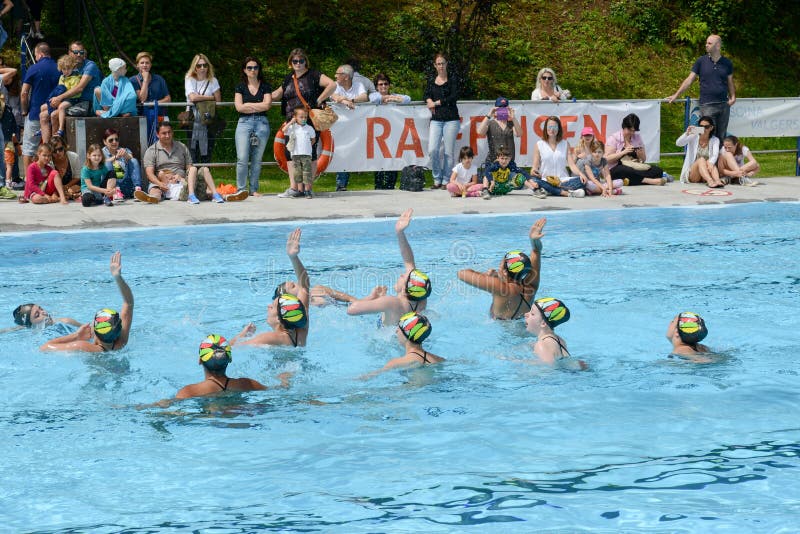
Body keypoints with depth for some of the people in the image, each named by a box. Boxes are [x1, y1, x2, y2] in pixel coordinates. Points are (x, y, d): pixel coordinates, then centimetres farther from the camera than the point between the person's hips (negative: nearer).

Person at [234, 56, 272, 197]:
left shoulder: (265, 87, 10)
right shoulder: (240, 87, 10)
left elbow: (266, 105, -4)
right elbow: (239, 107, -3)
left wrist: (248, 105, -2)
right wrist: (258, 107, -3)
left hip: (261, 123, 1)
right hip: (244, 122, -1)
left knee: (257, 159, 1)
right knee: (242, 158, -10)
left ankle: (253, 189, 8)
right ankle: (241, 189, -5)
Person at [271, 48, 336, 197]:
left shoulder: (313, 76, -1)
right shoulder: (288, 79, 17)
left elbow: (332, 85, -12)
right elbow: (275, 95, 31)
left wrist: (318, 101, -13)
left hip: (310, 121, -6)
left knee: (309, 154, -2)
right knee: (291, 154, 0)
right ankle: (293, 187, 3)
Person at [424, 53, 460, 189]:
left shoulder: (452, 79, 4)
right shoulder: (431, 80, 15)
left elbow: (454, 96, -6)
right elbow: (426, 96, 14)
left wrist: (436, 103, -4)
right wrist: (429, 101, -9)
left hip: (451, 119, -3)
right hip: (436, 119, 3)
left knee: (448, 152, -3)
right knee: (432, 150, -10)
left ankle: (446, 180, 6)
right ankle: (437, 179, 3)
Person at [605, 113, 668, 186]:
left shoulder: (638, 138, 12)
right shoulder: (613, 138, -1)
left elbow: (644, 159, 15)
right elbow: (607, 159, -11)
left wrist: (640, 154, -8)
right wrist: (624, 152, -20)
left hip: (634, 169, 4)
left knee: (657, 170, -18)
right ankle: (650, 180, -34)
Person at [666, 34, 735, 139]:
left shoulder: (727, 63, 8)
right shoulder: (701, 61, 3)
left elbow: (730, 82, 16)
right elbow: (689, 80, 4)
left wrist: (733, 97, -1)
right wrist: (676, 95, 0)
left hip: (724, 105, 2)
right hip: (707, 105, -2)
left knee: (721, 136, 6)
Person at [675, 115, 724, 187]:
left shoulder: (715, 140, 4)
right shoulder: (693, 137, 2)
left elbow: (715, 155, -14)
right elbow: (678, 143, -13)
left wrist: (710, 163, -37)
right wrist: (687, 134, -33)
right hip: (692, 174, -1)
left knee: (710, 162, -29)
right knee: (701, 159, -30)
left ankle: (717, 181, -56)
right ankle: (710, 182, -55)